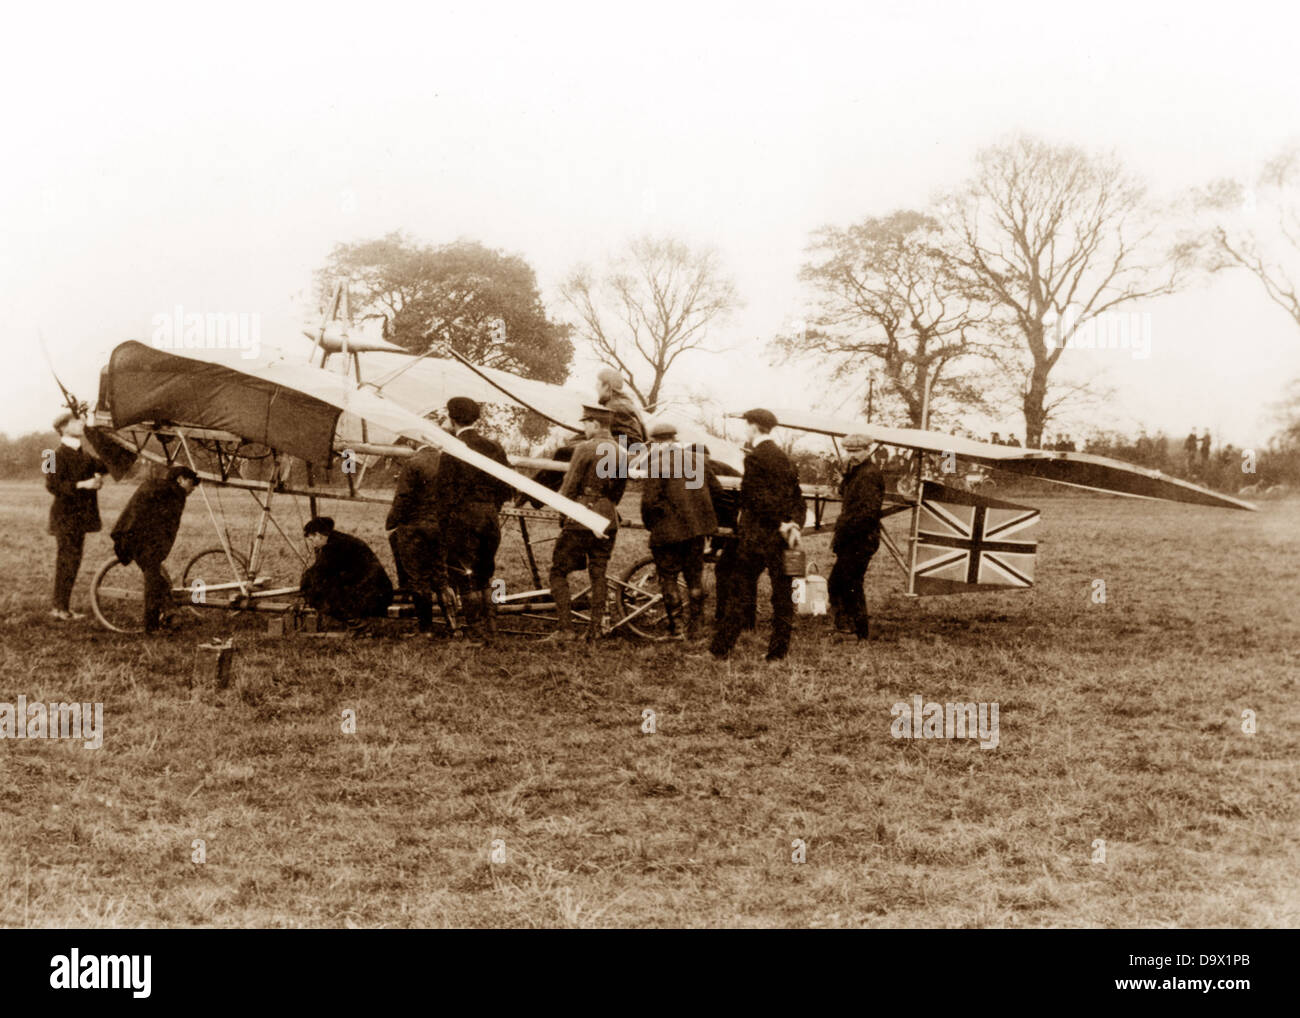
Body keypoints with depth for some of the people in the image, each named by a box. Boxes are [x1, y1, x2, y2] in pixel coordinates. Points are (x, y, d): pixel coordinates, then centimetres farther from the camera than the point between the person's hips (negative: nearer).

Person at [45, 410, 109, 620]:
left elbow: (104, 466, 12)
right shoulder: (58, 455, -12)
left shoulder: (83, 455, 14)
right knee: (66, 561, -6)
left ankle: (64, 607, 19)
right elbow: (52, 485, -21)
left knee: (73, 561, 12)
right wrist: (82, 485, -26)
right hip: (65, 516, -9)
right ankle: (59, 608, 0)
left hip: (79, 516, 9)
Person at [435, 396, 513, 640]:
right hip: (490, 517, 5)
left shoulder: (452, 450, -11)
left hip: (463, 517, -5)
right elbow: (506, 486, 7)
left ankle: (479, 628, 4)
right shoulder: (493, 447, 4)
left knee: (466, 577, 4)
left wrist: (444, 529, -5)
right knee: (484, 575, 17)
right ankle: (491, 626, 18)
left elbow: (445, 493, -10)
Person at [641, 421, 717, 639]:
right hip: (698, 529, 6)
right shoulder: (697, 460, 7)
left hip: (669, 530, -5)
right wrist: (711, 525, 19)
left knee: (668, 576, 6)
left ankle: (674, 622, 3)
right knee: (695, 577, 14)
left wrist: (649, 524, 2)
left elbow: (649, 500, -16)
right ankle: (694, 627, 18)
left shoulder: (658, 464, -11)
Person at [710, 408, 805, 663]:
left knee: (741, 593, 1)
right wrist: (794, 524, 1)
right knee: (782, 594, 8)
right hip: (781, 537, 6)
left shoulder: (754, 457, -11)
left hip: (756, 536, -6)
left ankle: (721, 648, 6)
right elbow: (797, 496, 11)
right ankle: (778, 649, 8)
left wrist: (782, 525, -12)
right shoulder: (784, 458, 13)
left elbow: (759, 497, -18)